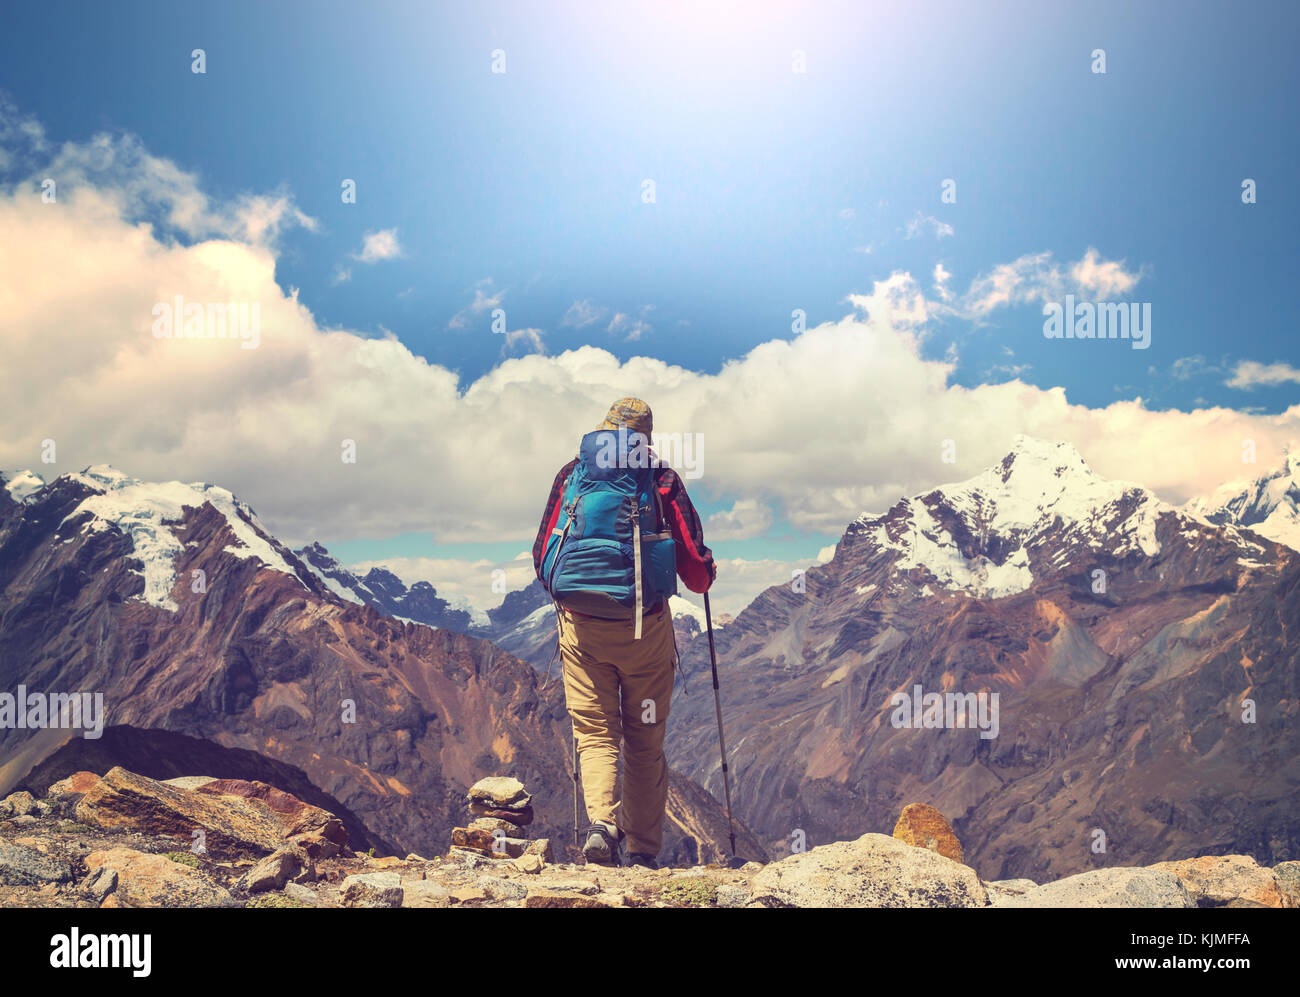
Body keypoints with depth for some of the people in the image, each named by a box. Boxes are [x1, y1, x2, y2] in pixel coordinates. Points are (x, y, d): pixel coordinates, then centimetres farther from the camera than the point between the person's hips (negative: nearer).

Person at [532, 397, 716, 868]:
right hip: (646, 626, -1)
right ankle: (643, 850, 14)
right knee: (645, 741, 10)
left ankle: (600, 823, -15)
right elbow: (696, 565, 2)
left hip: (581, 626, 1)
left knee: (594, 731, 8)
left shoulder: (570, 474, 8)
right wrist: (704, 577, 26)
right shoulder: (661, 479, 3)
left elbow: (543, 555, 13)